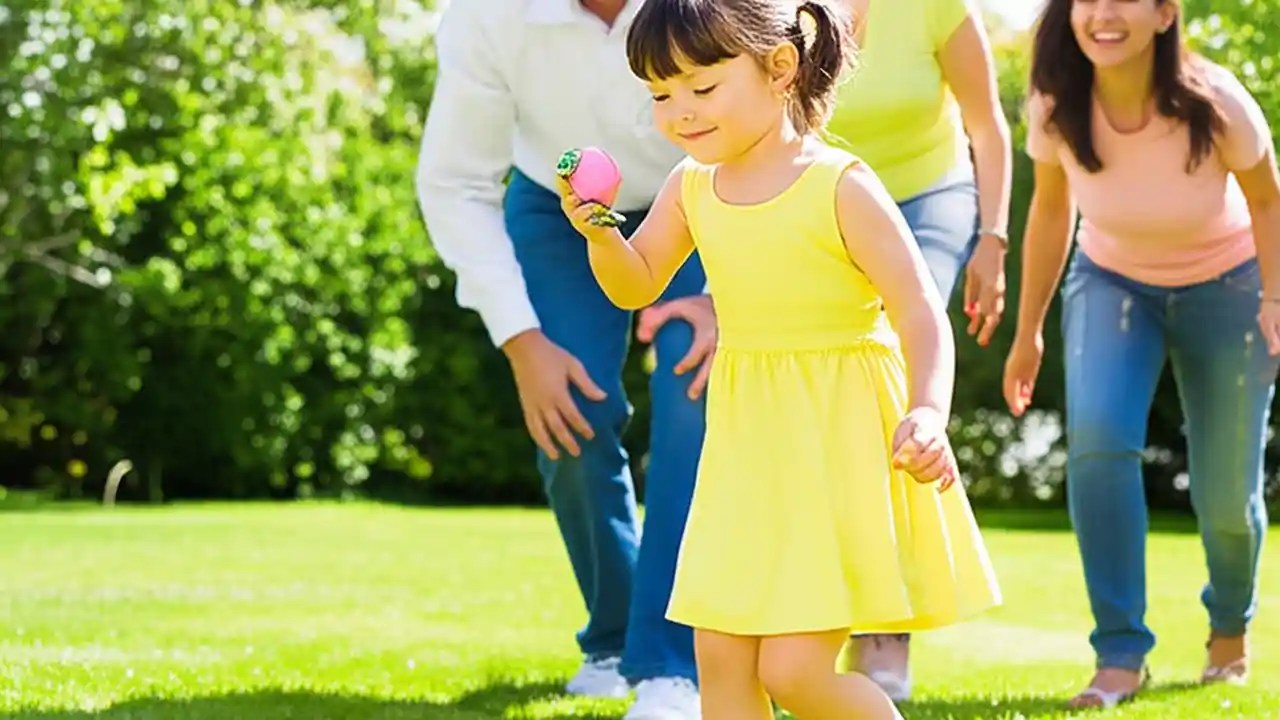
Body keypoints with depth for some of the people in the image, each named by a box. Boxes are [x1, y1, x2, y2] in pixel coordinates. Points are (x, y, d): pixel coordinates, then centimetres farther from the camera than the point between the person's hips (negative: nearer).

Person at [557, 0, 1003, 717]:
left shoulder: (840, 187, -14)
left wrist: (928, 414, -35)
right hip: (748, 450, 6)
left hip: (842, 447, -6)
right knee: (720, 656, 6)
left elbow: (922, 314, -17)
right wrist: (600, 233, -6)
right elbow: (636, 287, 16)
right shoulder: (691, 187, 4)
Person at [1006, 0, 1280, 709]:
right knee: (1098, 438, -25)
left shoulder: (1215, 105, -29)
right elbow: (1051, 210, -4)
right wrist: (1028, 331, 2)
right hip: (1113, 281, 1)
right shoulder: (1055, 110, -22)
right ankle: (1121, 652, -15)